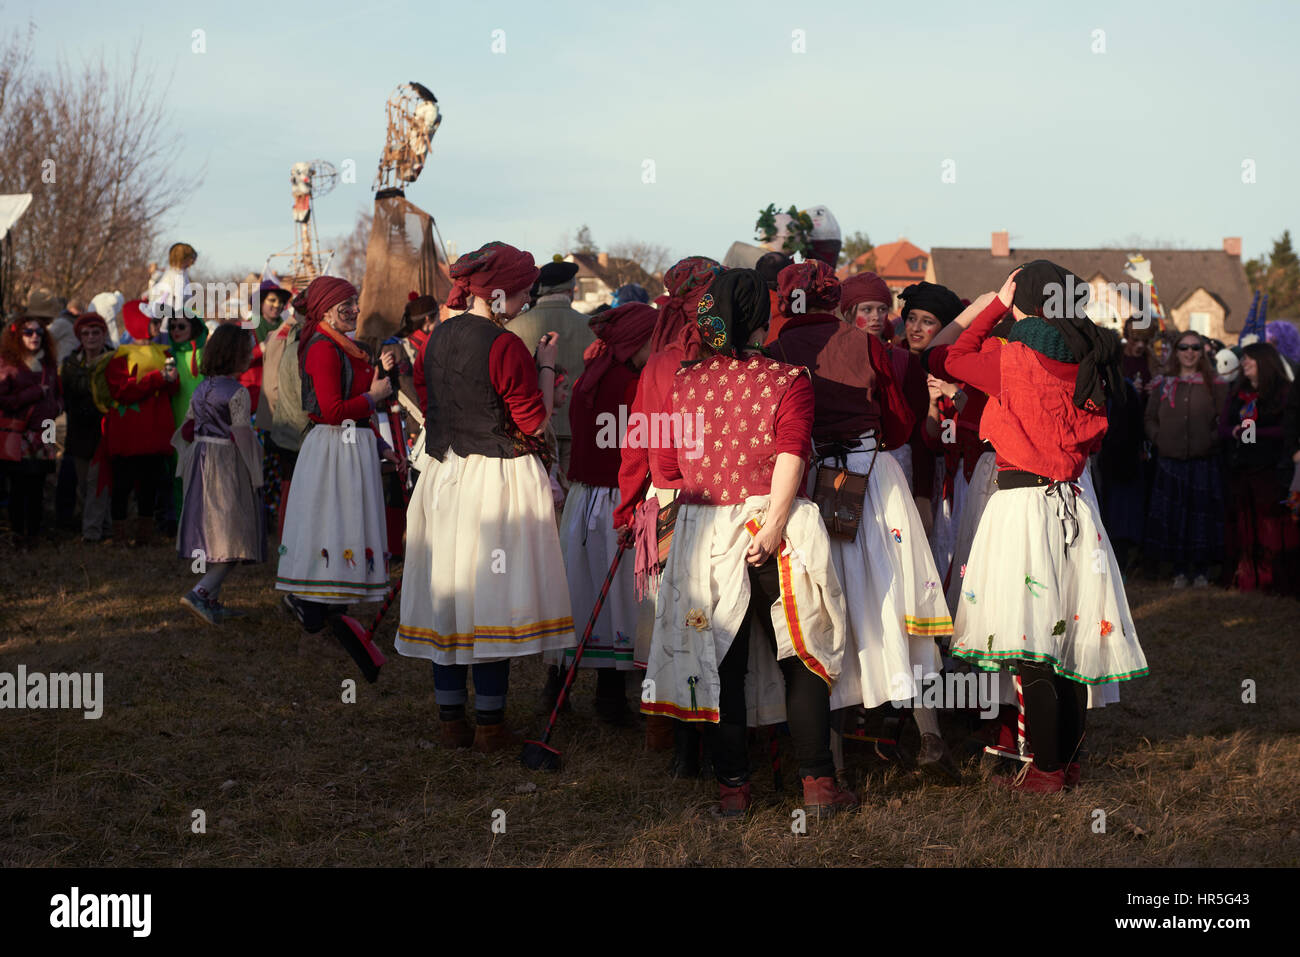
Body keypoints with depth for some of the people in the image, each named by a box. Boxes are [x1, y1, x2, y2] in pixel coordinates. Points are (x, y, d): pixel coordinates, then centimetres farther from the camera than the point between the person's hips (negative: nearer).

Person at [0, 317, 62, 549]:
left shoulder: (49, 364, 13)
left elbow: (58, 394, 23)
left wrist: (56, 406, 0)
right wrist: (35, 393, -12)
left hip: (42, 437, 4)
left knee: (37, 487, 4)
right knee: (19, 487, 0)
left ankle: (33, 534, 12)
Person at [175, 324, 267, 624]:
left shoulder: (200, 389, 8)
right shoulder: (237, 393, -14)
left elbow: (187, 430, 12)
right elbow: (242, 437, -15)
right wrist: (256, 475, -9)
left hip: (201, 464, 8)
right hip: (228, 465, -8)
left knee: (211, 532, 14)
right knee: (233, 534, -3)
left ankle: (211, 602, 17)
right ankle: (200, 593, -17)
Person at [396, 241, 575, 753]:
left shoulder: (439, 337, 6)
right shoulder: (505, 346, -16)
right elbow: (535, 423, -11)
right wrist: (546, 366, 1)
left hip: (443, 477, 7)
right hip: (498, 480, -7)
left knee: (449, 593, 11)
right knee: (493, 596, -1)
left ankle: (451, 719, 18)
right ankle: (490, 725, 4)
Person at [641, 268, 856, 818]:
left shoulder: (683, 383, 4)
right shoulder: (788, 380, -4)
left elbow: (668, 467, 8)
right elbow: (790, 457, -16)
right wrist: (772, 523, -20)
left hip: (704, 535, 3)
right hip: (776, 533, -2)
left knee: (721, 664, 10)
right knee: (802, 660, 8)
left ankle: (731, 788, 13)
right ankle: (817, 786, 9)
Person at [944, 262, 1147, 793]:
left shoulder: (1013, 359, -11)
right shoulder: (1085, 362, 6)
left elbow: (956, 358, 6)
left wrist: (998, 302, 10)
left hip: (1023, 501, -6)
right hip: (1073, 504, 6)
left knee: (1030, 648, -3)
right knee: (1067, 639, 12)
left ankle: (1046, 769, -1)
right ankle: (1070, 760, 19)